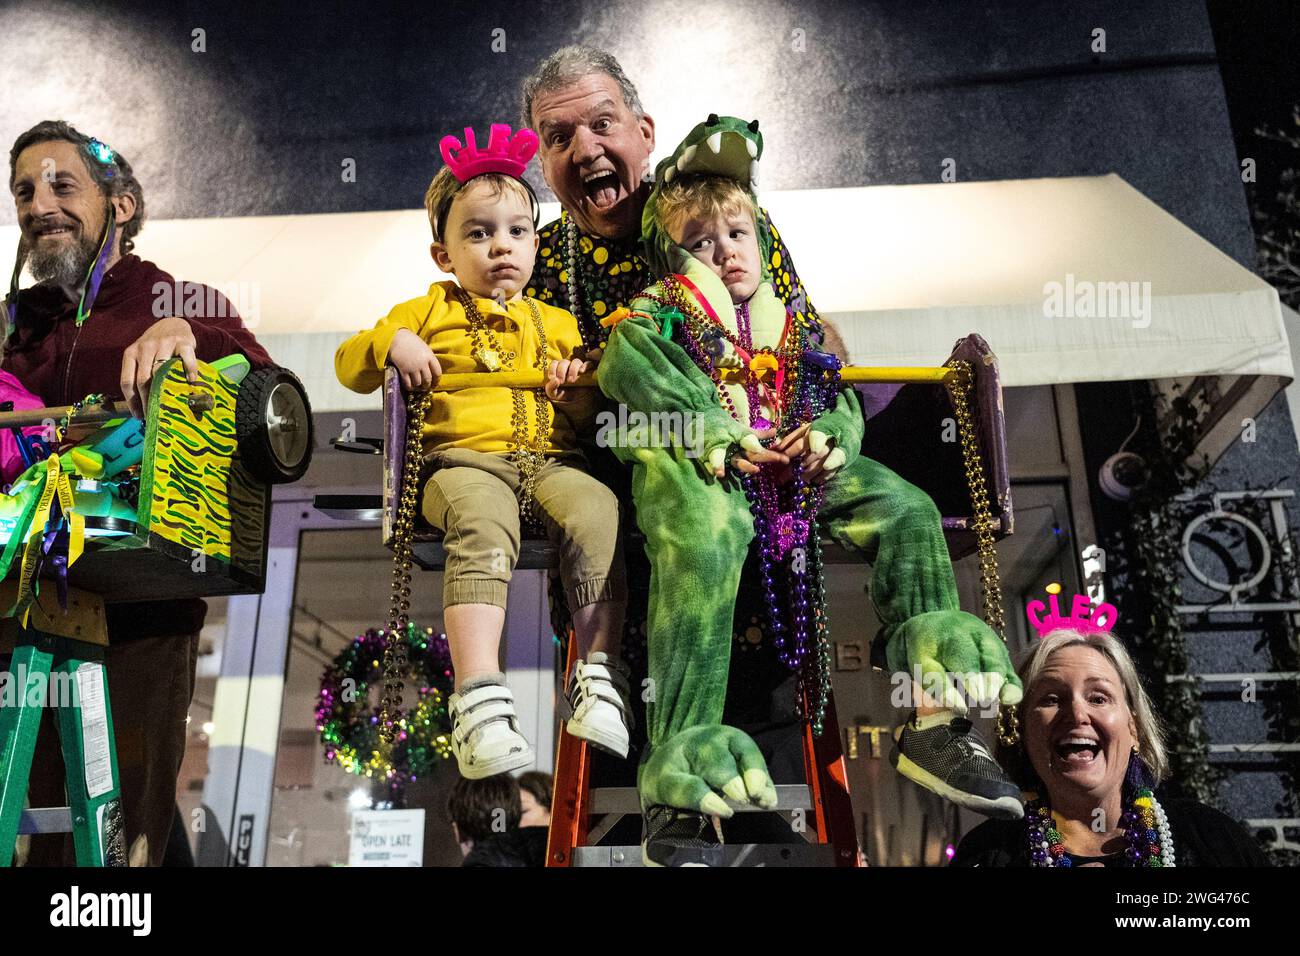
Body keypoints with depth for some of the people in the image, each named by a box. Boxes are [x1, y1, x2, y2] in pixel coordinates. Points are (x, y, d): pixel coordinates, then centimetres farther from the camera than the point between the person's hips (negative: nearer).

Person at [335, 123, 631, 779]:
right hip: (464, 460, -2)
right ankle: (479, 698, -40)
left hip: (551, 459, 2)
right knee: (483, 525, -37)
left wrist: (579, 391, 0)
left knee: (596, 509, -31)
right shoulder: (427, 312, 21)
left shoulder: (557, 323, 27)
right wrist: (391, 342, -2)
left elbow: (593, 414, 25)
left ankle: (600, 675, -26)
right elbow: (348, 364, 19)